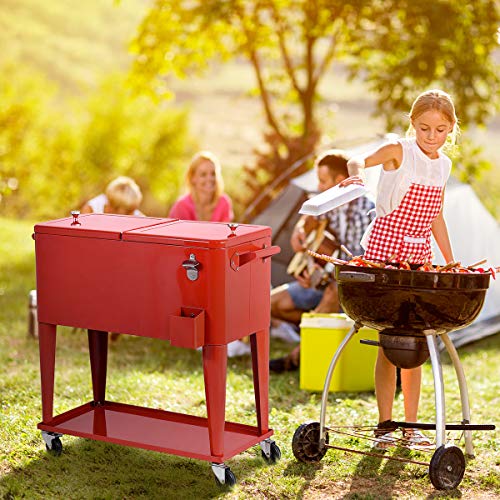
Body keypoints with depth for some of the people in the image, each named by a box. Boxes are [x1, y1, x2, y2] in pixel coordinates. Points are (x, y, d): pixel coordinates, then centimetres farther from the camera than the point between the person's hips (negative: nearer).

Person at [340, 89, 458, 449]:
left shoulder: (444, 165, 9)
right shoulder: (399, 152, -7)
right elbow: (359, 161, -9)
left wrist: (451, 262, 17)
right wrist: (356, 173, -33)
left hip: (419, 255, 5)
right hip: (385, 249, -5)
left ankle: (411, 424, 15)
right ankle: (384, 424, 6)